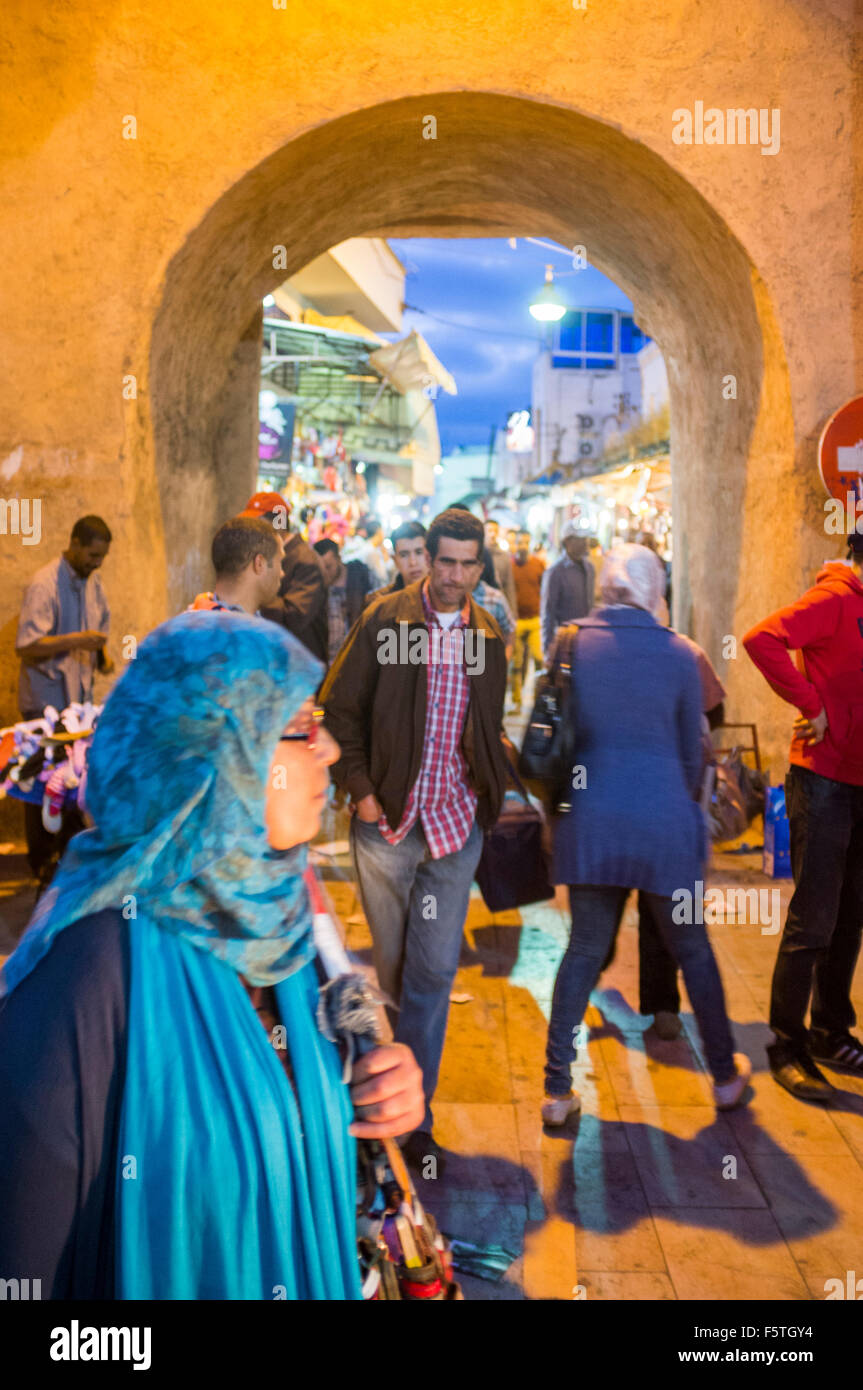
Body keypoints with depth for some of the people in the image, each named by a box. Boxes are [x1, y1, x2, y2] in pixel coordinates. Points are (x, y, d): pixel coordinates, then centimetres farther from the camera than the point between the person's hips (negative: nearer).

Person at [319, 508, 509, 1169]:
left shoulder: (489, 637, 8)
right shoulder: (385, 619, -2)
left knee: (435, 968, 2)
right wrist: (359, 787, -8)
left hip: (456, 823, 2)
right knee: (391, 962, 11)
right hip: (388, 819, -2)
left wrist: (492, 793, 7)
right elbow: (339, 708, 0)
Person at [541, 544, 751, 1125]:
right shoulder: (678, 653, -5)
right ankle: (725, 1076, 34)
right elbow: (692, 751, 4)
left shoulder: (571, 645, -2)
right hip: (664, 822, -1)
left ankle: (558, 1089, 17)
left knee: (584, 951, 15)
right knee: (692, 949, 17)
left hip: (589, 822, 2)